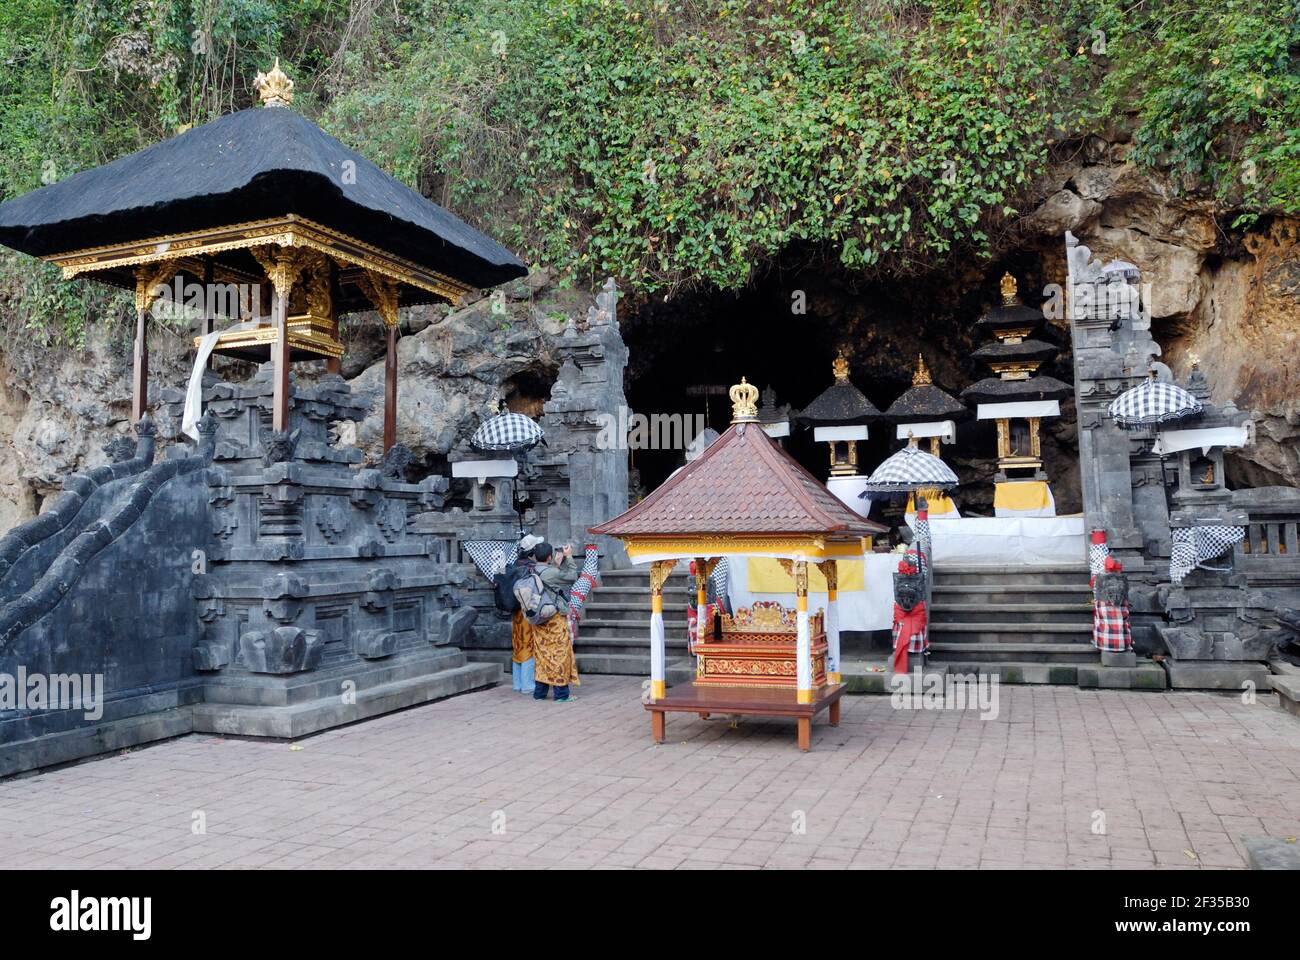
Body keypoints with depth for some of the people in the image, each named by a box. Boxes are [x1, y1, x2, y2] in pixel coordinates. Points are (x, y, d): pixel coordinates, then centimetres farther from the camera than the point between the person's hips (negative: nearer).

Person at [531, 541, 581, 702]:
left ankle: (539, 692, 19)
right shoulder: (553, 573, -18)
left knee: (542, 654, 14)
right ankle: (561, 694, 6)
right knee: (560, 653, 3)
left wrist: (556, 564, 19)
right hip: (555, 618, -7)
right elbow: (573, 576, -4)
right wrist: (569, 557, 6)